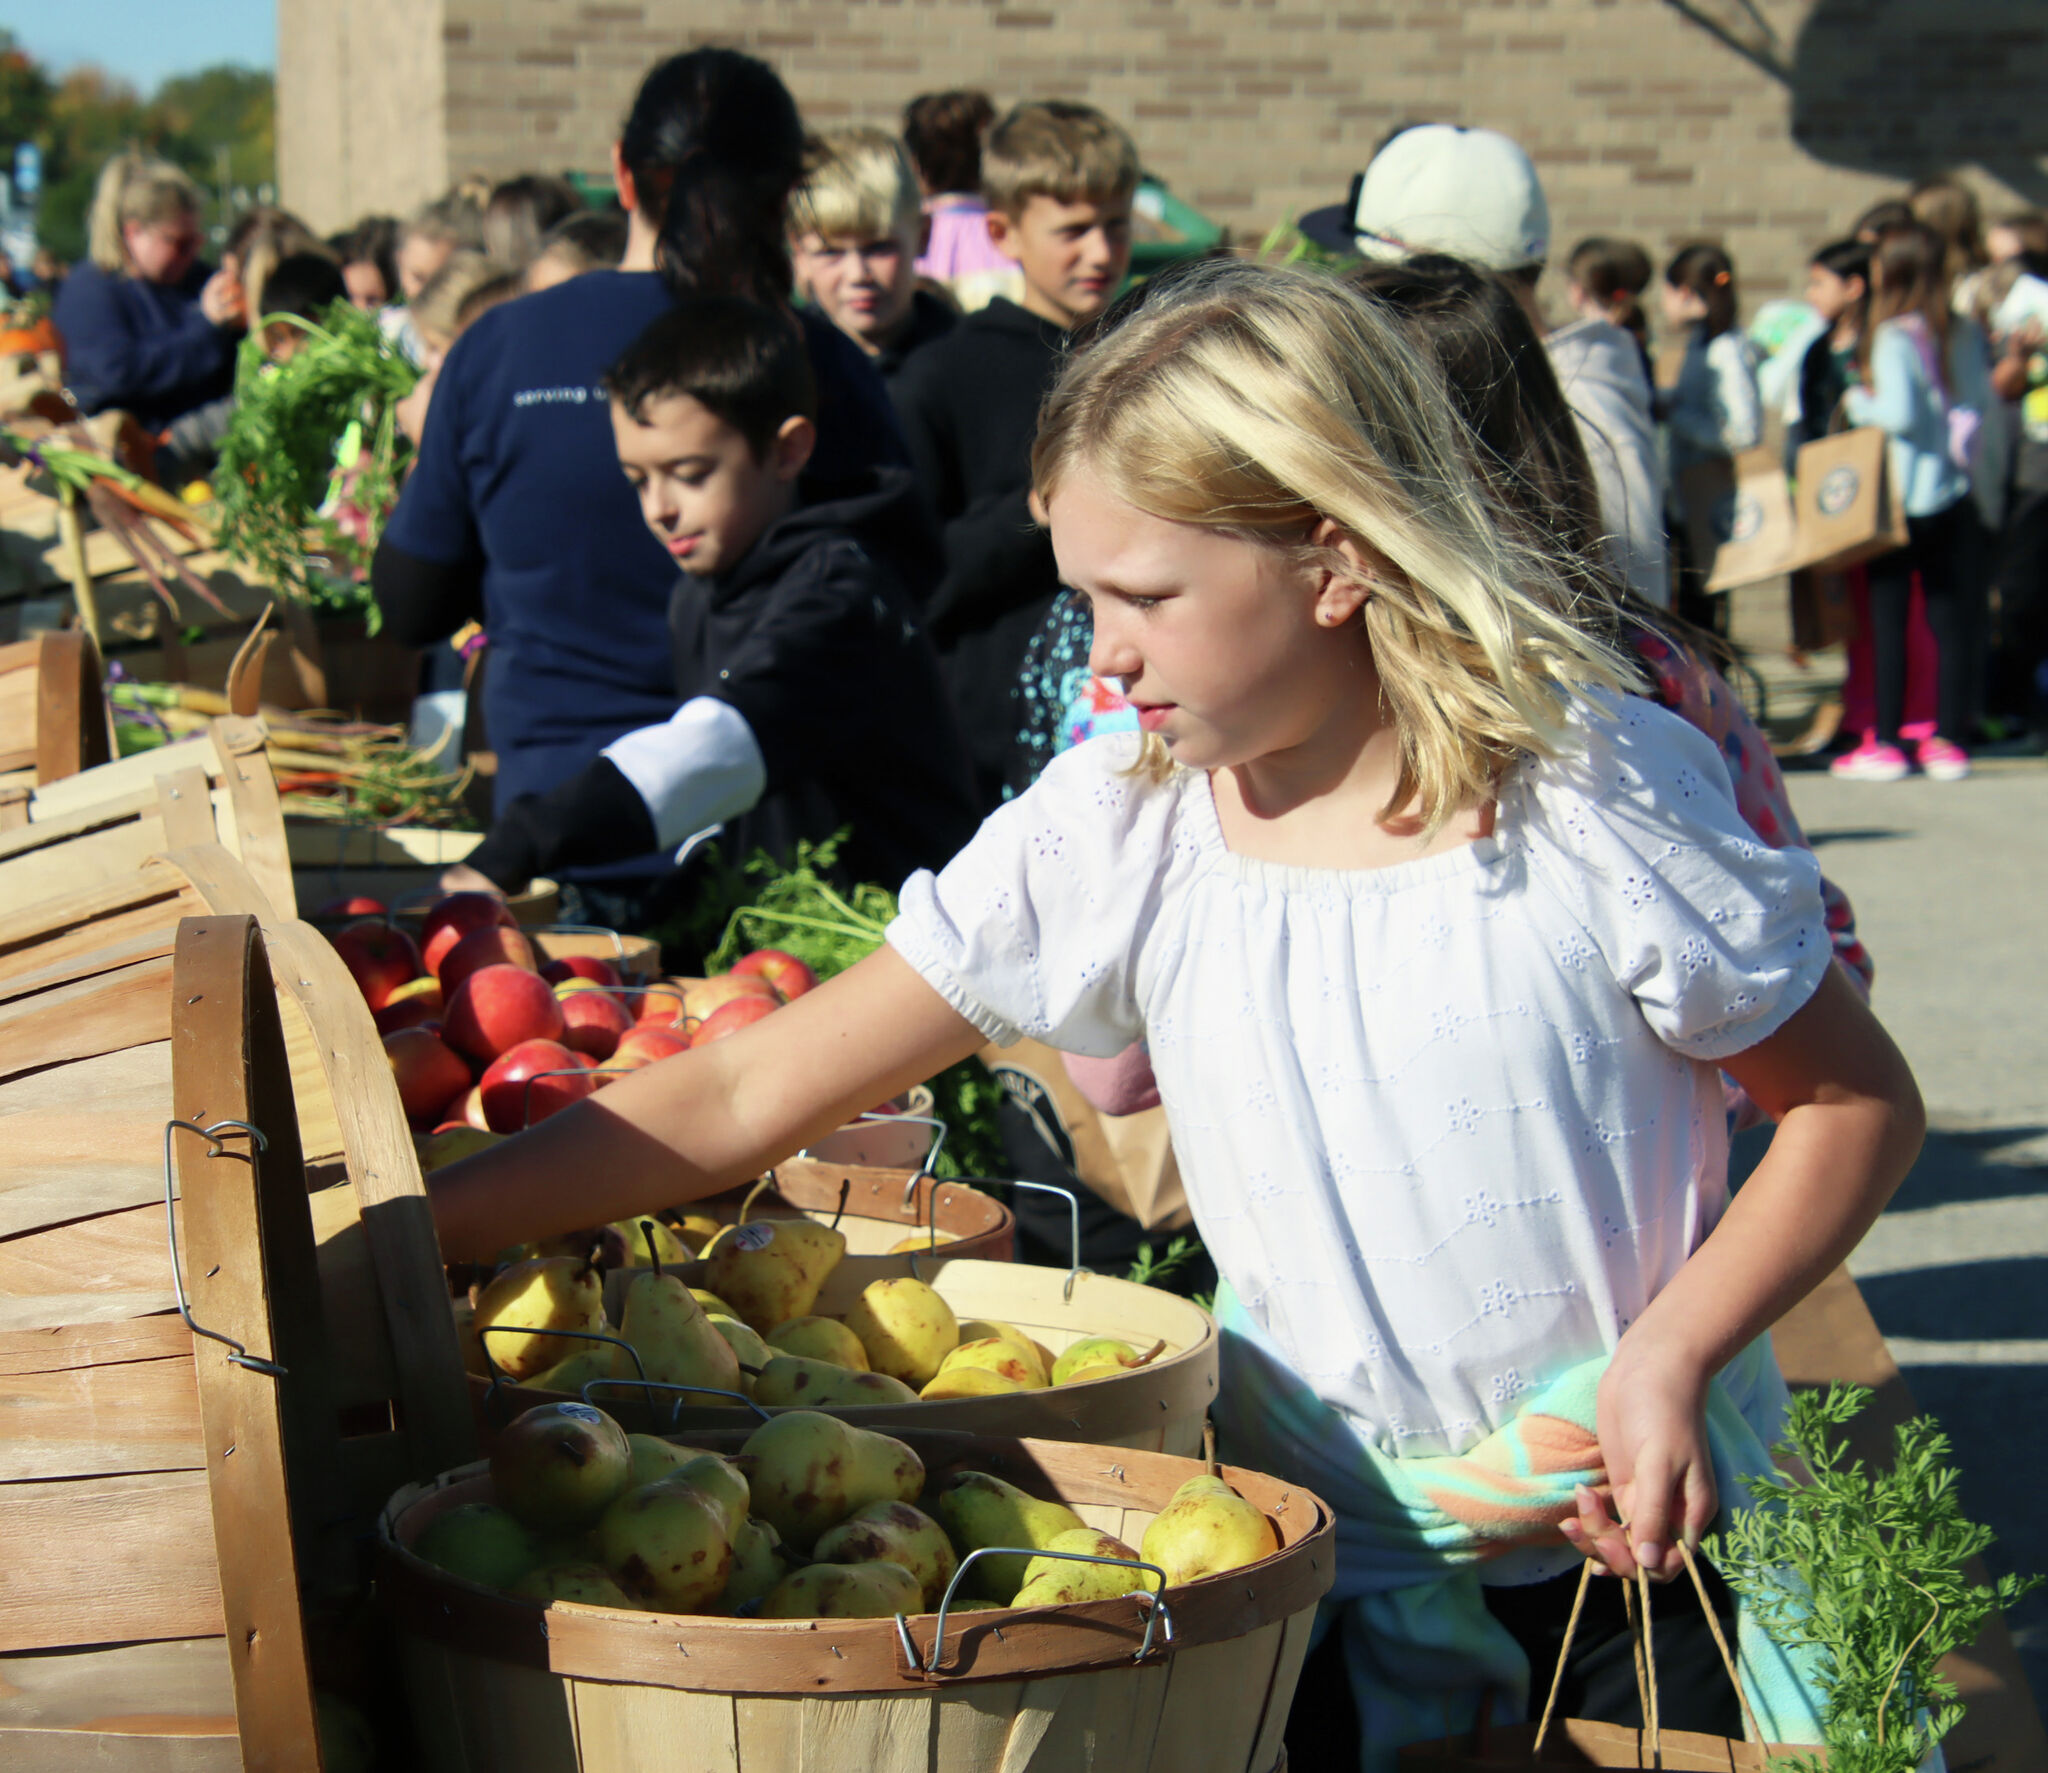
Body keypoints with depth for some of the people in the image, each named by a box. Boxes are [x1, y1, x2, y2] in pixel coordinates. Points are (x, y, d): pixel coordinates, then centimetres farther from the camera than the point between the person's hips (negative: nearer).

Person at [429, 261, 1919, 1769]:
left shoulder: (1604, 791, -12)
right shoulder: (1114, 834, -6)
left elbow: (1861, 1102, -2)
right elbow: (744, 1098, -6)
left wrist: (1674, 1356, -17)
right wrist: (396, 1241, -13)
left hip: (1665, 1521, -1)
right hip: (1345, 1556, 2)